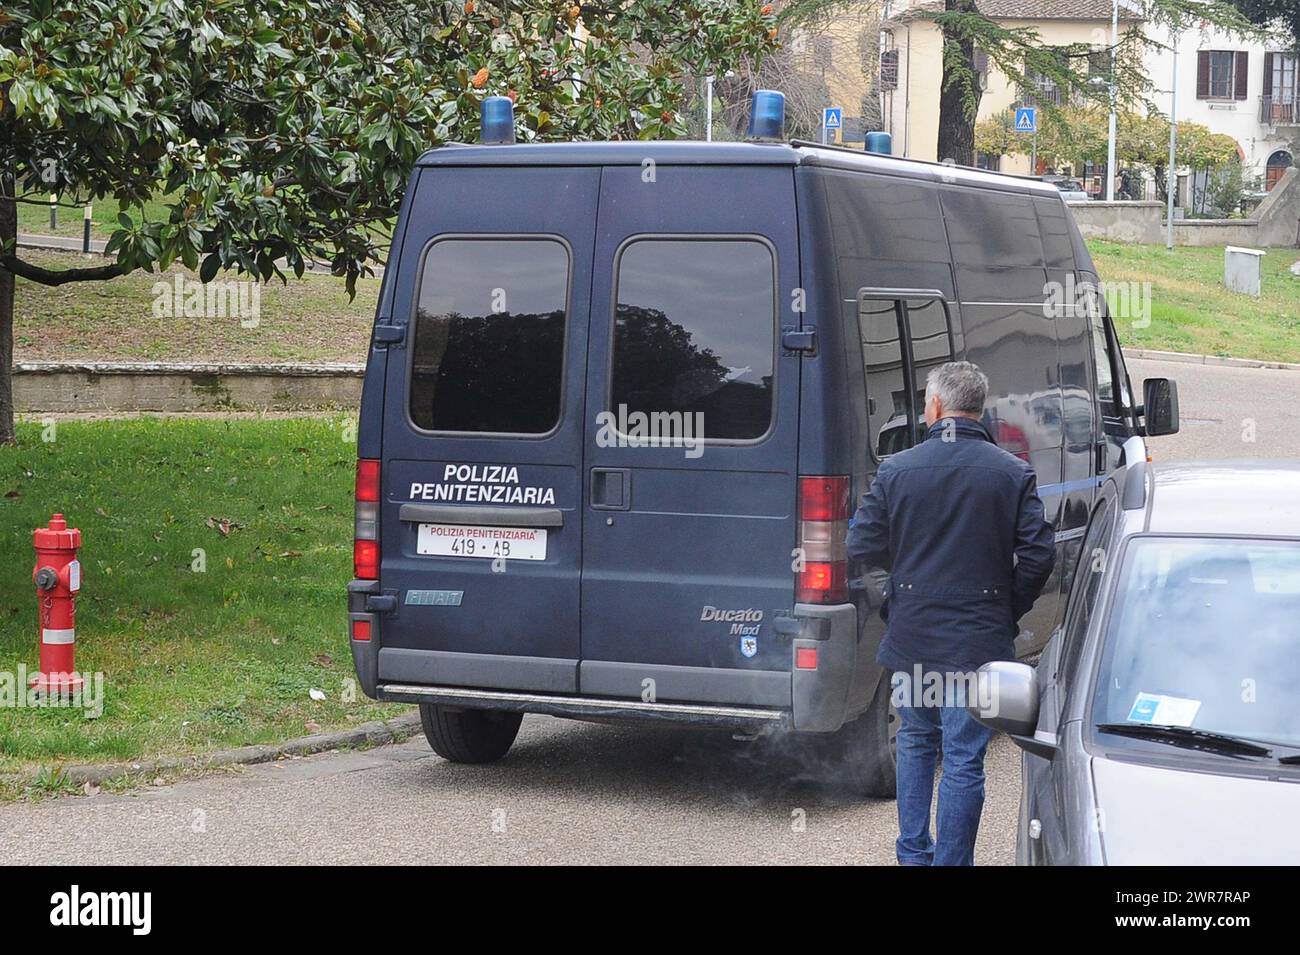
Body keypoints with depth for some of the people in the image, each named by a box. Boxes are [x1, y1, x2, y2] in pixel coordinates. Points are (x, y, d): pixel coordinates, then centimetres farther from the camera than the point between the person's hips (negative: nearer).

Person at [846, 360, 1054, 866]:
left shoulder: (897, 469, -4)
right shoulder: (1014, 474, -6)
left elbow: (862, 546, -2)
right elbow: (1038, 556, -8)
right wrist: (1007, 610, 7)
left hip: (911, 636, 2)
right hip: (979, 642, -2)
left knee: (915, 742, 22)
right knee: (964, 759, 3)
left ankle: (913, 854, 28)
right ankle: (951, 861, 4)